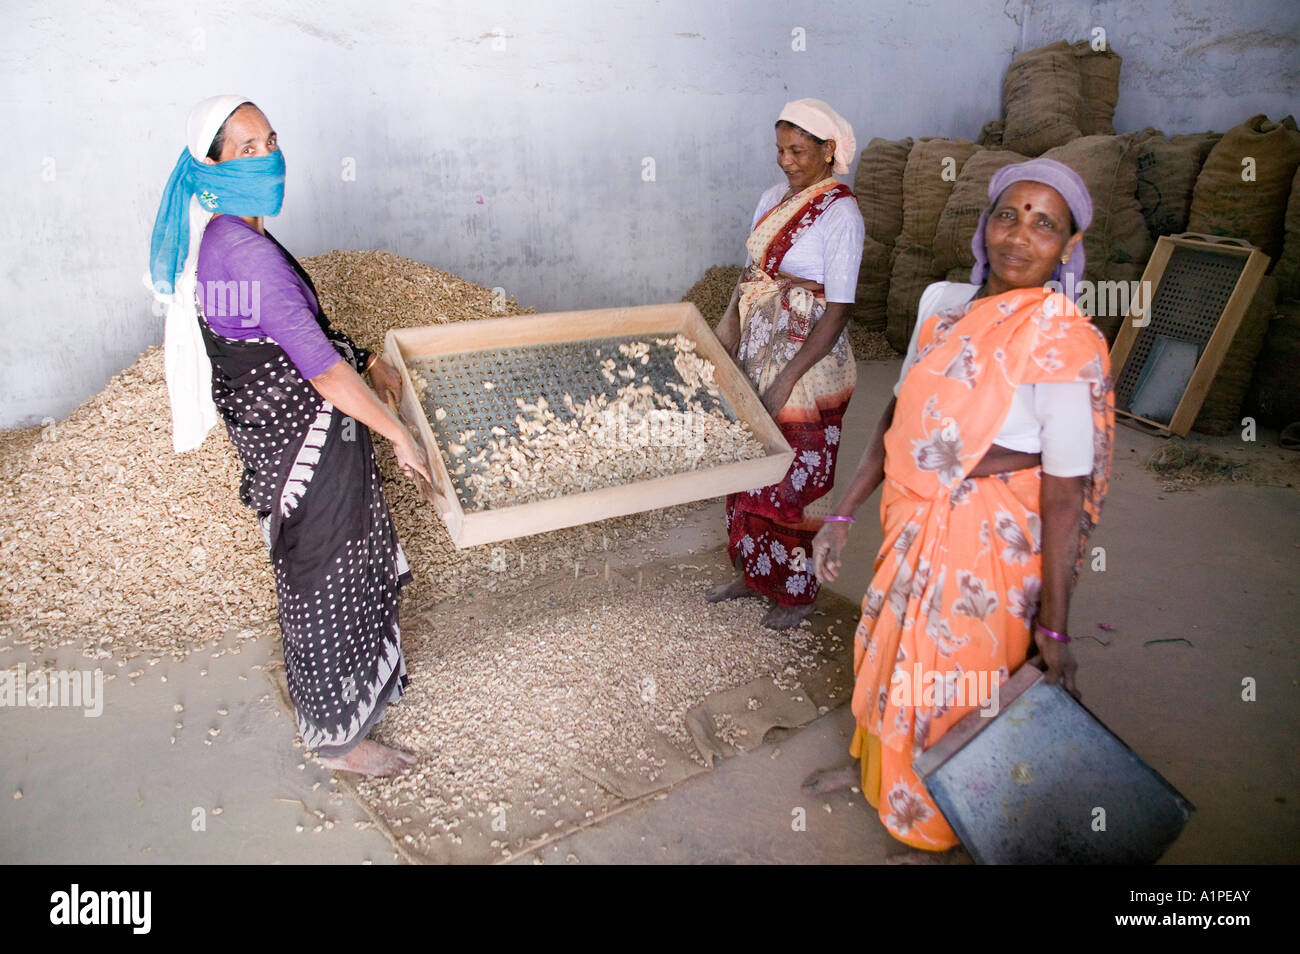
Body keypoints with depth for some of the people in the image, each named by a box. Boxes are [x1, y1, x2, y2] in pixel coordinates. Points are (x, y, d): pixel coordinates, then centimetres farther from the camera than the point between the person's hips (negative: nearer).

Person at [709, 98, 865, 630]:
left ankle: (797, 592, 24)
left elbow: (838, 311, -17)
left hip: (808, 368, -7)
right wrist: (728, 326, -2)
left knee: (795, 481, 4)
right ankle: (754, 572, 35)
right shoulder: (774, 199, 8)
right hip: (756, 355, 7)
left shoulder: (841, 216, -14)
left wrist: (788, 379, -20)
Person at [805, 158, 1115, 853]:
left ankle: (936, 828, 42)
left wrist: (1053, 626, -16)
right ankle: (875, 765, 54)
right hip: (915, 523, 6)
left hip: (988, 542, -6)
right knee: (889, 647, 24)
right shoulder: (944, 302, -1)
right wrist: (843, 514, 7)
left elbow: (1064, 494, -20)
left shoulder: (1064, 345, -21)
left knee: (951, 679, 12)